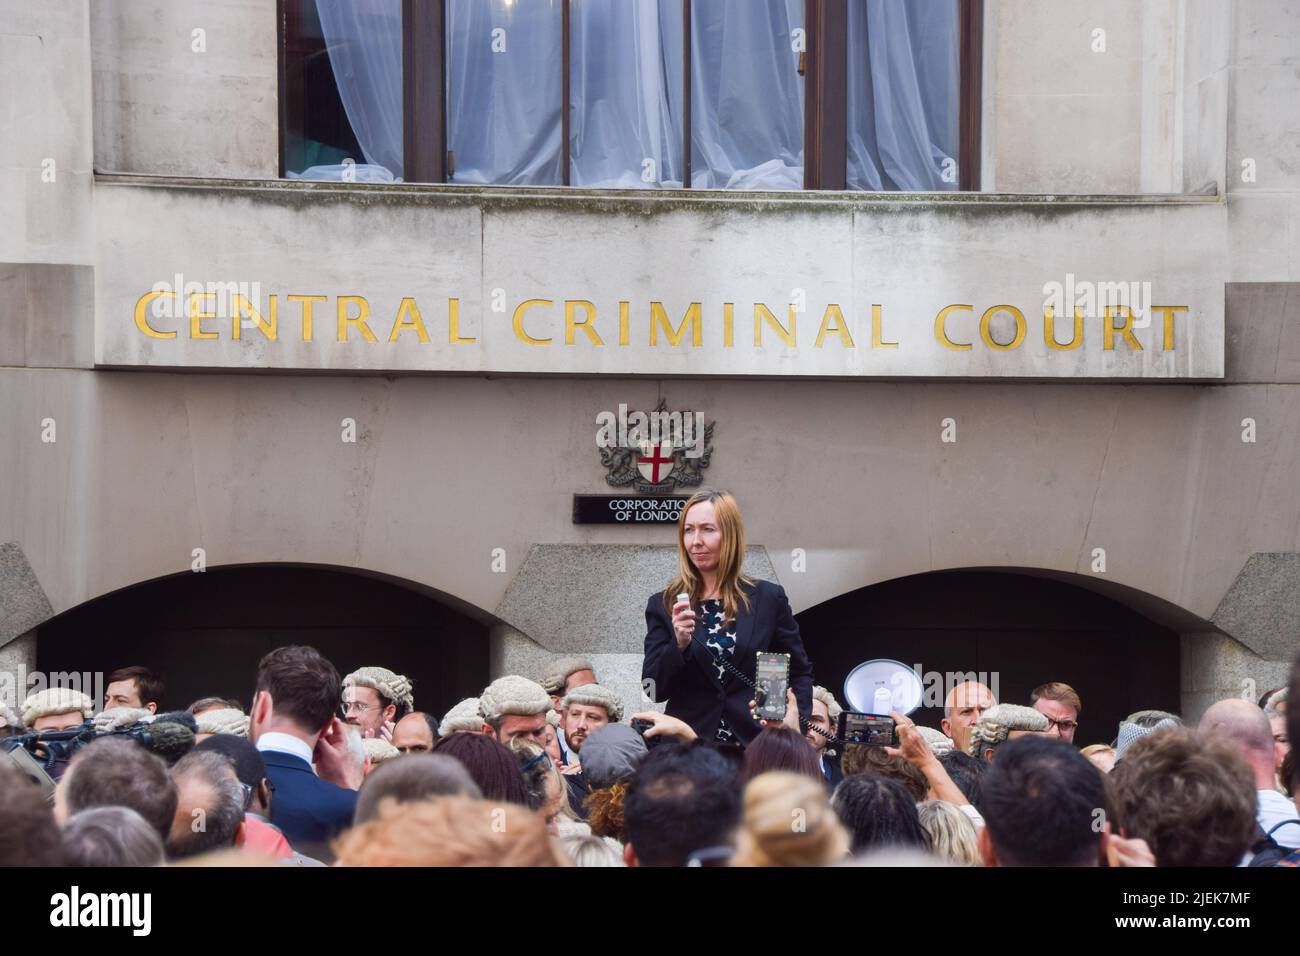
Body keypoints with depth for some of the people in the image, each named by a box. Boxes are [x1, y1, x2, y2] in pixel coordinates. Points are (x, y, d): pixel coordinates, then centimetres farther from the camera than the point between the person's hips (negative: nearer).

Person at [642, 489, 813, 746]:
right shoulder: (663, 606, 7)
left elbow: (799, 674, 14)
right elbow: (655, 691, 2)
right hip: (688, 742, 0)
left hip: (755, 741, 0)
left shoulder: (769, 598, 6)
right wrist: (679, 644, -14)